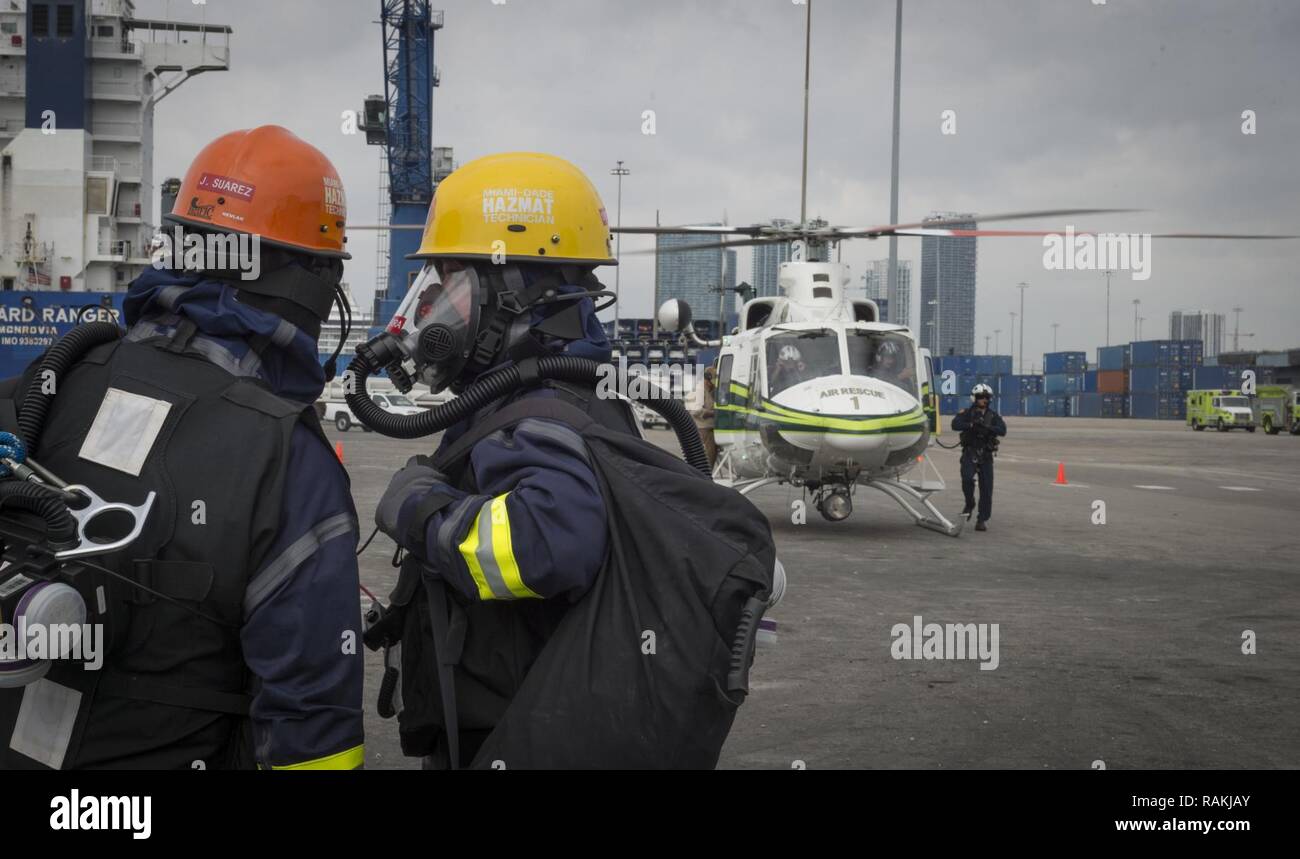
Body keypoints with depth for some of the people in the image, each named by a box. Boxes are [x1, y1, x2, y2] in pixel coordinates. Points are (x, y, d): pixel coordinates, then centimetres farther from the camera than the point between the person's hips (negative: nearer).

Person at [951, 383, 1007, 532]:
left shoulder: (993, 416, 7)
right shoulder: (966, 413, 2)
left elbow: (1002, 430, -9)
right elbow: (955, 424, -15)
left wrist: (987, 428, -23)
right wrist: (971, 425, -28)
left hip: (986, 455, 2)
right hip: (969, 453, -2)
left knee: (986, 488, -1)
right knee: (967, 479, -24)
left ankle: (982, 520, 7)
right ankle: (969, 504, 4)